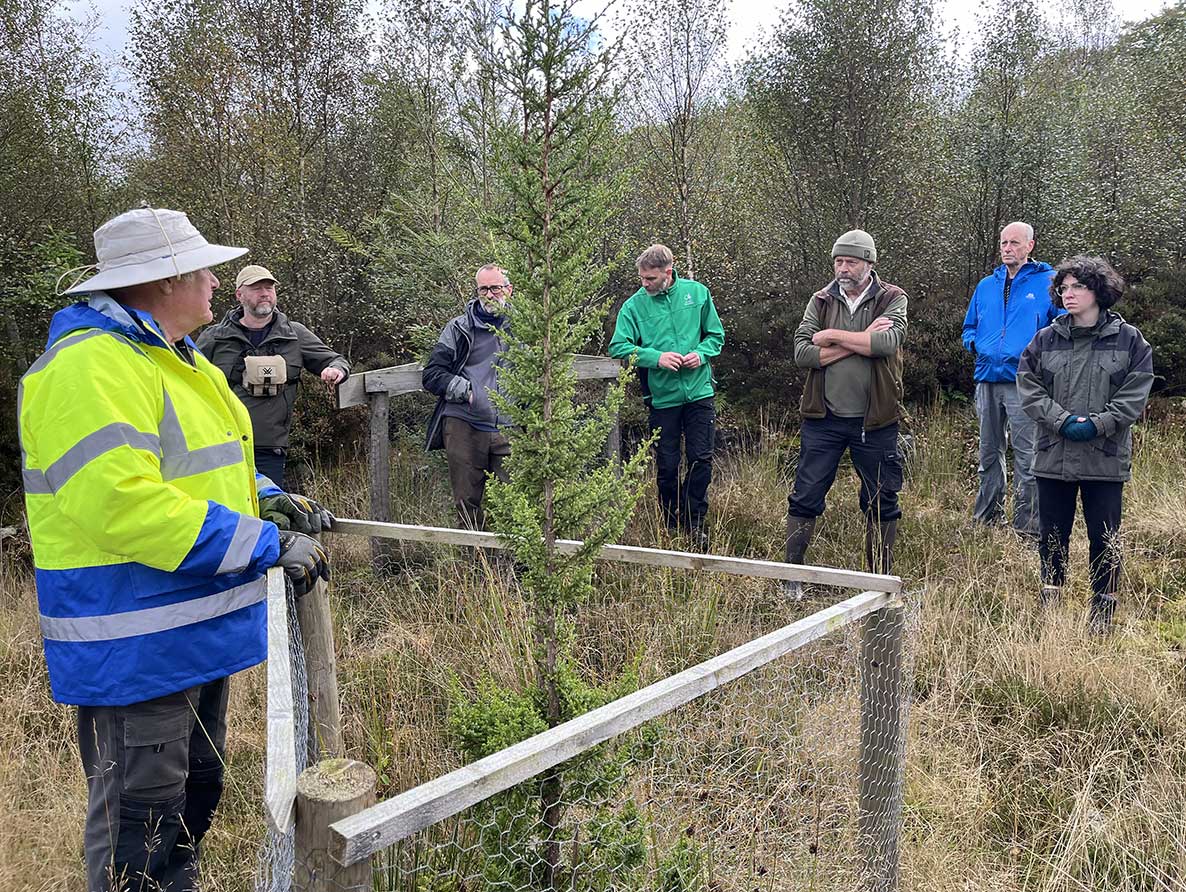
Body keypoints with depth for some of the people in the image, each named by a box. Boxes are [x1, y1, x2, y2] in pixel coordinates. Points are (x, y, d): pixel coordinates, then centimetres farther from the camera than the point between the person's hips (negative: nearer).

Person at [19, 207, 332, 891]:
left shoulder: (172, 357, 15)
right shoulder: (93, 363, -20)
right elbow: (120, 502, -31)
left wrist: (263, 495, 10)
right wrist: (265, 546, -27)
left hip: (197, 630, 10)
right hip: (137, 649, -10)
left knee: (197, 790, 23)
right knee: (142, 827, 2)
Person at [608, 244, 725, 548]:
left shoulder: (697, 292, 1)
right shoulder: (635, 304, -4)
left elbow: (716, 334, 9)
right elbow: (618, 346, -10)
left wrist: (702, 353, -11)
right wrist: (656, 357, -21)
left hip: (699, 392, 1)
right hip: (662, 396, -1)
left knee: (701, 459, 0)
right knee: (667, 466, 7)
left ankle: (693, 523, 16)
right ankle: (671, 526, 24)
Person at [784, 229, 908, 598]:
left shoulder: (892, 300, -1)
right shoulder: (821, 301, 4)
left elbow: (888, 342, -21)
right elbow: (802, 353, -9)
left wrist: (833, 336, -15)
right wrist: (860, 341, -16)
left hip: (874, 420, -1)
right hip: (824, 418, 1)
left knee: (881, 503, 9)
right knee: (805, 498, 3)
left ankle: (880, 579, 24)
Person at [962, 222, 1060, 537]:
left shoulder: (1048, 281, 0)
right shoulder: (986, 286, 15)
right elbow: (969, 327, 25)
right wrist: (974, 343, 4)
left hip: (1024, 381, -6)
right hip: (987, 379, 6)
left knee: (1026, 456, -4)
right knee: (989, 452, 14)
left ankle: (1027, 527, 2)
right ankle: (987, 517, 25)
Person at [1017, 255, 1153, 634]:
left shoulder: (1129, 340, -1)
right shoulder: (1045, 339, 5)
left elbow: (1134, 394, -5)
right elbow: (1028, 387, -1)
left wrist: (1097, 424, -15)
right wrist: (1063, 421, -13)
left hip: (1106, 458, -2)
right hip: (1053, 456, 2)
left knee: (1104, 538, 5)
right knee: (1052, 534, 11)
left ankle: (1103, 610, 19)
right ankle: (1050, 600, 26)